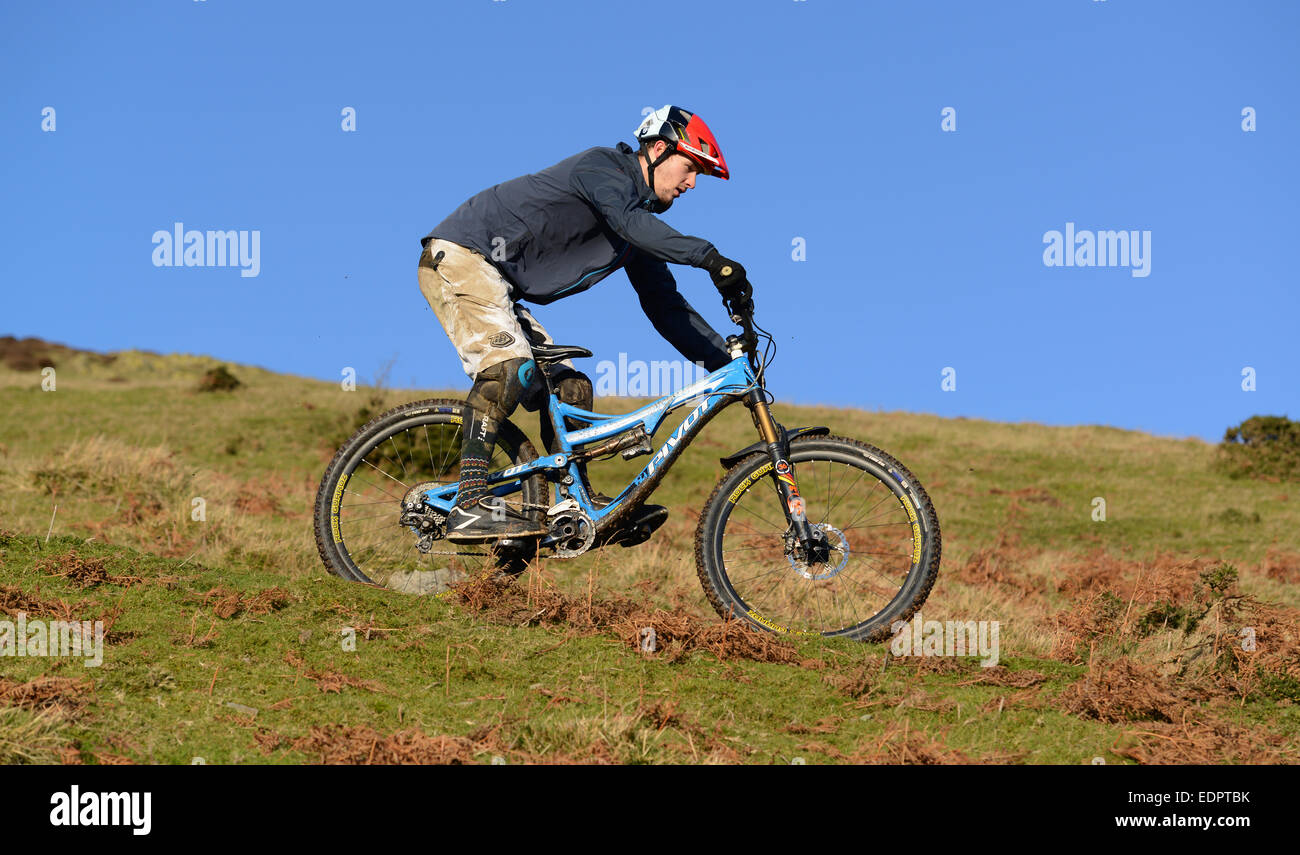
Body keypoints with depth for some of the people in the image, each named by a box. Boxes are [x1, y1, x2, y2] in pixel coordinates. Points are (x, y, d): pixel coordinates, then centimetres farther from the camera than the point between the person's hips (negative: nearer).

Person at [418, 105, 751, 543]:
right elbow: (630, 221, -33)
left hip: (497, 285, 10)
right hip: (460, 257, -10)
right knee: (508, 364, -29)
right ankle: (471, 504, -35)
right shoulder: (603, 166, -12)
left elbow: (665, 306, 15)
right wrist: (711, 258, -42)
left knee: (570, 387, 5)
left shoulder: (642, 219, 15)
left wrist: (726, 361, 7)